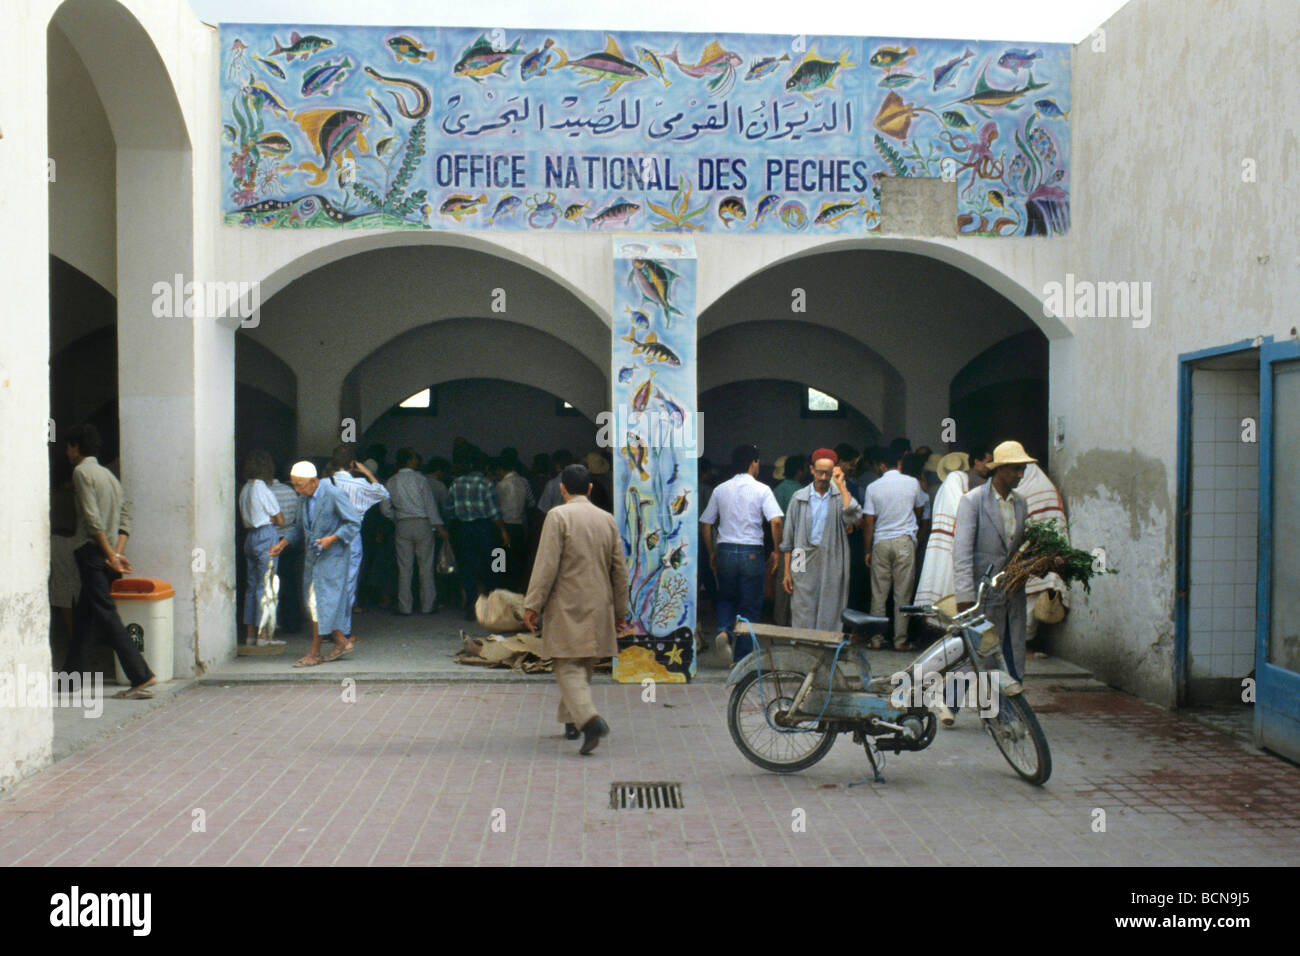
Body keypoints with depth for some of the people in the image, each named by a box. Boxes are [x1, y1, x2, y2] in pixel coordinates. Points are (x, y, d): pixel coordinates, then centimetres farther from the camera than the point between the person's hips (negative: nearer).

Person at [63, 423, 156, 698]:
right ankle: (71, 673, 24)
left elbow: (92, 518, -15)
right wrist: (117, 552, 1)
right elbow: (125, 514, 10)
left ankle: (141, 676, -19)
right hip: (106, 552, 9)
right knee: (84, 614, 16)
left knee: (106, 614, -12)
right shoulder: (108, 474, 19)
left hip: (92, 551, -9)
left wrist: (110, 554, -16)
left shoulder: (81, 471, -6)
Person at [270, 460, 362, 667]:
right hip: (312, 556, 8)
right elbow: (299, 526, 21)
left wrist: (332, 539, -22)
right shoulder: (306, 498, 9)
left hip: (331, 556, -8)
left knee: (320, 602, -7)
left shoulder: (334, 495, -15)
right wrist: (282, 543, 9)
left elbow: (354, 522, -13)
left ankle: (314, 653, 0)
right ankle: (341, 641, 20)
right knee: (313, 601, 9)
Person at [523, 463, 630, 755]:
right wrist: (620, 611, 18)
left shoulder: (558, 516, -9)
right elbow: (620, 569, 11)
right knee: (583, 666, 18)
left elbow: (547, 564, -15)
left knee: (568, 667, -5)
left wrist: (532, 604, -10)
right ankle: (571, 720, 29)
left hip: (566, 608, -5)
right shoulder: (607, 519, 8)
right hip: (599, 608, 6)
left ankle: (589, 719, -24)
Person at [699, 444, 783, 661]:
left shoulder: (720, 490, 6)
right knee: (750, 605, 8)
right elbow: (776, 521, -15)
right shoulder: (762, 490, -4)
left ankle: (724, 630, -6)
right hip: (752, 552, -3)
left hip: (725, 551, 3)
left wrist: (712, 553, 17)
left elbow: (706, 524, 8)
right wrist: (776, 551, -3)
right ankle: (741, 657, 9)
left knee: (726, 598, 22)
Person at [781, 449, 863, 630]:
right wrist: (787, 571, 4)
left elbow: (853, 516, -16)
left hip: (832, 566, 0)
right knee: (803, 618, 0)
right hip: (805, 564, 0)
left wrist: (841, 486, -10)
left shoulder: (840, 496, 7)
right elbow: (788, 538, 9)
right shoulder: (799, 498, 9)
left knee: (830, 618, 0)